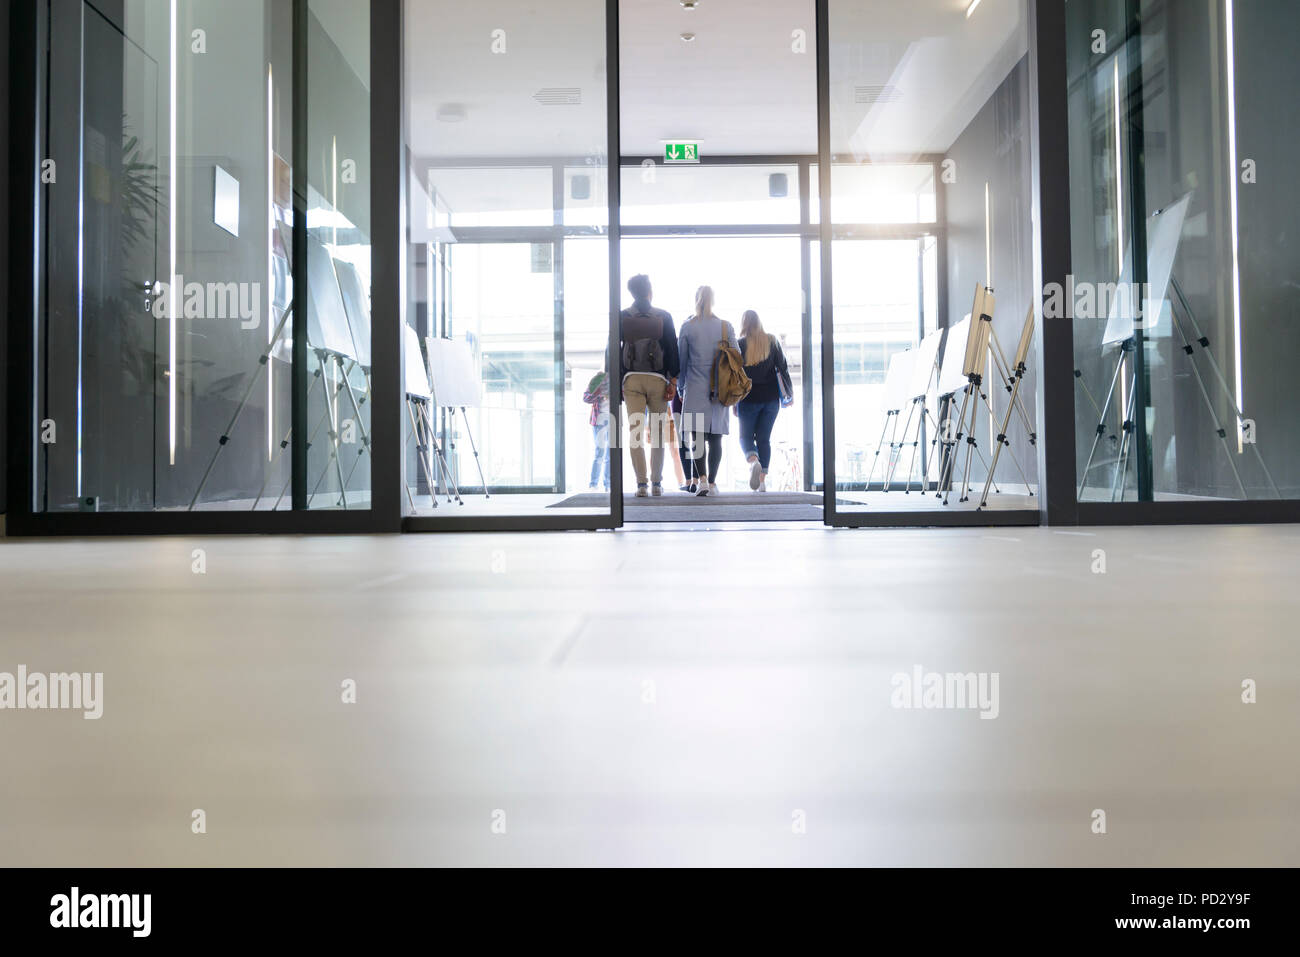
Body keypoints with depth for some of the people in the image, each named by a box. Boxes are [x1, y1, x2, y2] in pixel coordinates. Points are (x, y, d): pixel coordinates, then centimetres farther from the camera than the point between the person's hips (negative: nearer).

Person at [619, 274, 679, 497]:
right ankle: (656, 483, 11)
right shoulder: (664, 317, 2)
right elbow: (672, 350, -1)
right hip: (657, 379, 0)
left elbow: (614, 349, 1)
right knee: (658, 433, 9)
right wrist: (673, 381, 1)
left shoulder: (621, 317, 3)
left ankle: (641, 484, -5)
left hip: (632, 379, 0)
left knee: (635, 433, 0)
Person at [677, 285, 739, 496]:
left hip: (695, 389, -2)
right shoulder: (726, 326, 3)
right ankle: (712, 482, 10)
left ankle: (701, 479, -18)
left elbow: (681, 359, 3)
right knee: (715, 436, 7)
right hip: (720, 389, 2)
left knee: (697, 436, -2)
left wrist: (682, 388, 12)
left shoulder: (688, 326, -1)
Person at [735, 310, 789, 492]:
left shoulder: (741, 344, -5)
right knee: (764, 438, 10)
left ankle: (753, 461, -23)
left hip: (749, 398, -2)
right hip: (771, 398, 3)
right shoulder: (772, 341, 3)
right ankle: (762, 480, 3)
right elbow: (783, 367, 4)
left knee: (746, 436, 8)